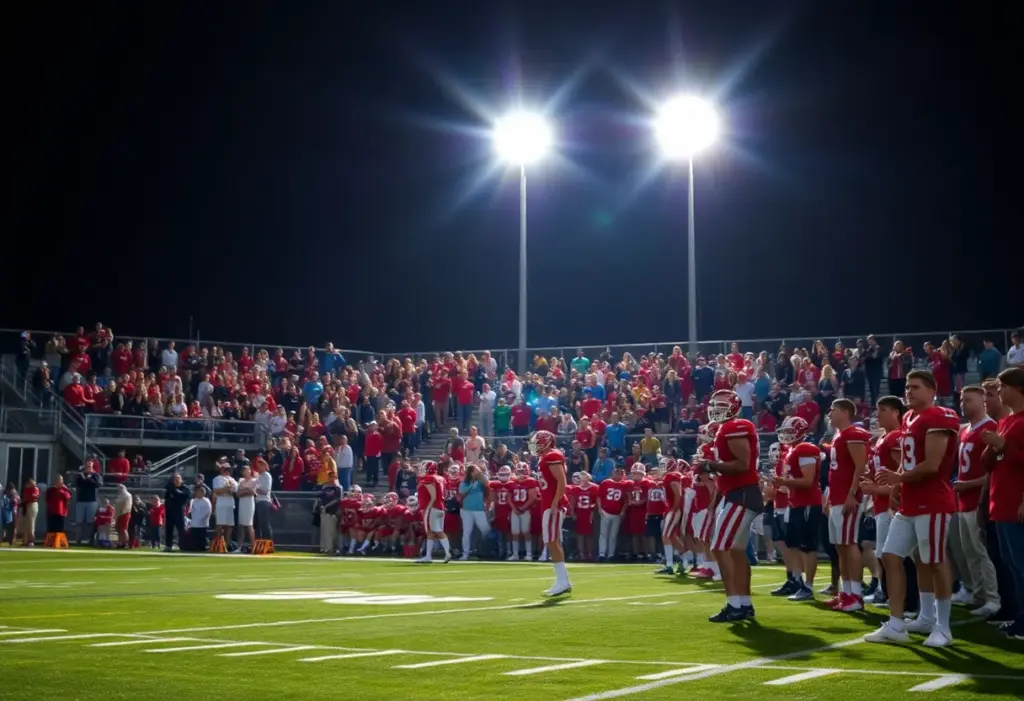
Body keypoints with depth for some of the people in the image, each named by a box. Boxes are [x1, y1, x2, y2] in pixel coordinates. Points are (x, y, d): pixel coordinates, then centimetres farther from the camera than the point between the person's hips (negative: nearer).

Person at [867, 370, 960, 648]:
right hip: (909, 504, 10)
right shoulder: (909, 418, 16)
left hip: (932, 503, -10)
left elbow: (931, 466, -20)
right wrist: (897, 485, 5)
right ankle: (896, 625, 12)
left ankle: (943, 627, 9)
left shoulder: (939, 418, -14)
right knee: (890, 556, 7)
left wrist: (899, 478, -9)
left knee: (934, 562, -3)